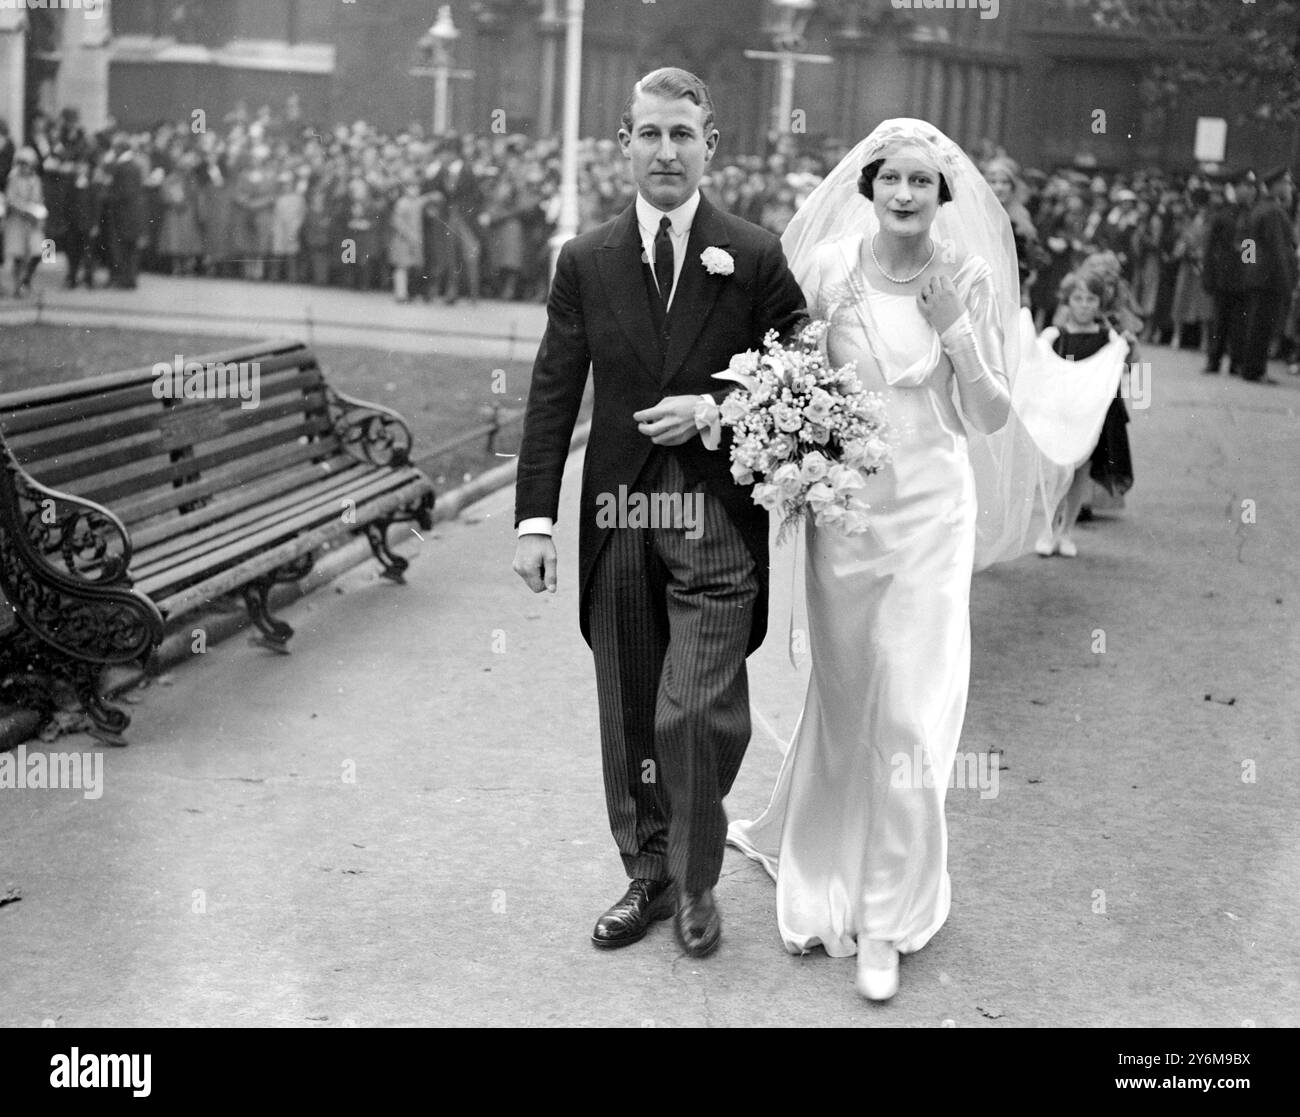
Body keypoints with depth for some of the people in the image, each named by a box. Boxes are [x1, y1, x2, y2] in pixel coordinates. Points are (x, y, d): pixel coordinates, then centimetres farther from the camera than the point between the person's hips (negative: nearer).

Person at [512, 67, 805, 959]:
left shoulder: (756, 257, 1)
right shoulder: (586, 262, 6)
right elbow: (553, 396, 4)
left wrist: (714, 409, -11)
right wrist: (535, 518, -2)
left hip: (717, 518, -3)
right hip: (618, 515, 3)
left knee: (698, 715, -8)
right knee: (628, 721, 11)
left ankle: (696, 885, 14)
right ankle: (647, 877, 28)